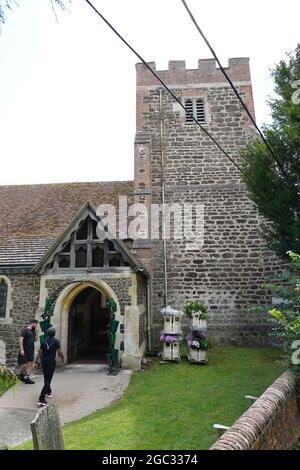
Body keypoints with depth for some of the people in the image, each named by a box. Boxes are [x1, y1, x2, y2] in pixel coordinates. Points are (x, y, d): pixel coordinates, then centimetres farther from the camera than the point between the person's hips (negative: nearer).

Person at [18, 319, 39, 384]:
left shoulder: (33, 331, 12)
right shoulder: (25, 330, -11)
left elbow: (36, 339, 14)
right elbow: (21, 340, -16)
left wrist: (36, 332, 4)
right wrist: (21, 349, -21)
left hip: (31, 351, 7)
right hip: (25, 351, -7)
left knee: (30, 365, 1)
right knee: (25, 365, 2)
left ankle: (27, 378, 6)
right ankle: (21, 375, 26)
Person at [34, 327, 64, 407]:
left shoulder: (44, 341, 3)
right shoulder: (56, 341, -11)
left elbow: (40, 352, 2)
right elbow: (59, 352, -12)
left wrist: (36, 362, 8)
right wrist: (62, 359, 6)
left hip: (44, 362, 6)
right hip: (51, 362, -6)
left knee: (46, 378, 24)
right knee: (47, 380, -4)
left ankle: (48, 392, 44)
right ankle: (41, 399, -12)